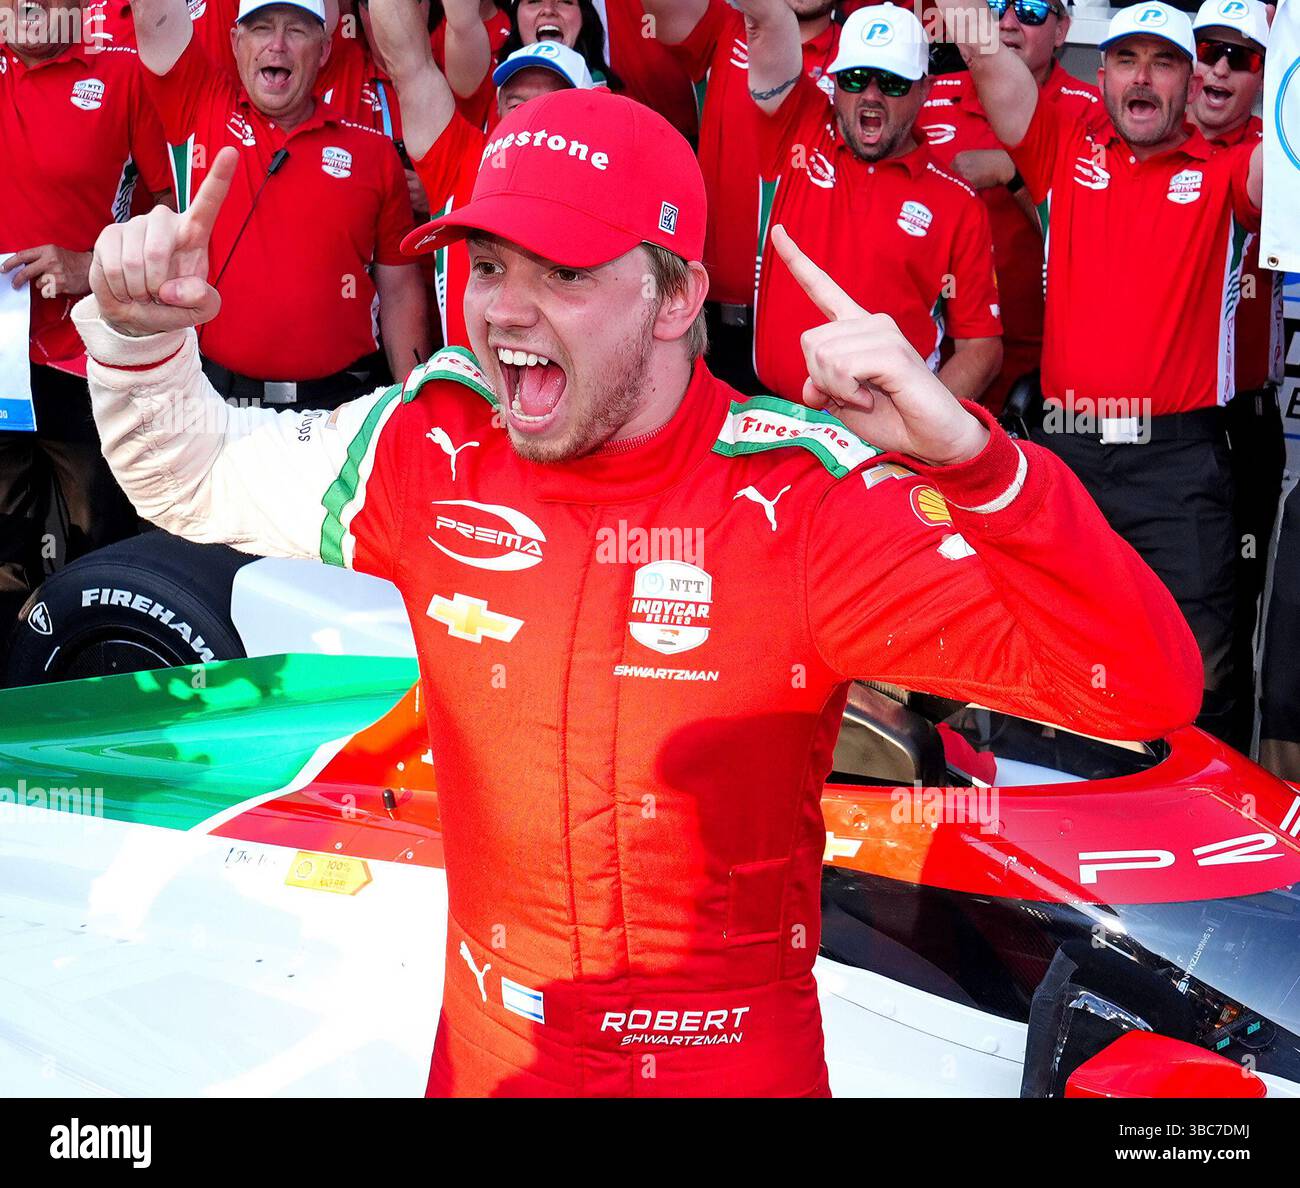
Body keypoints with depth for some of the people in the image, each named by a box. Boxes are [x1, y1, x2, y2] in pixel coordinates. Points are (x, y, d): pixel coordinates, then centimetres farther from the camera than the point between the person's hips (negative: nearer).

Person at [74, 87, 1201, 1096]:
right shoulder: (433, 446, -10)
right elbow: (198, 474, 8)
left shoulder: (803, 501, -22)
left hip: (735, 1054, -3)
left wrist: (967, 454, -41)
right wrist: (142, 331, -12)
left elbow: (1143, 685, -27)